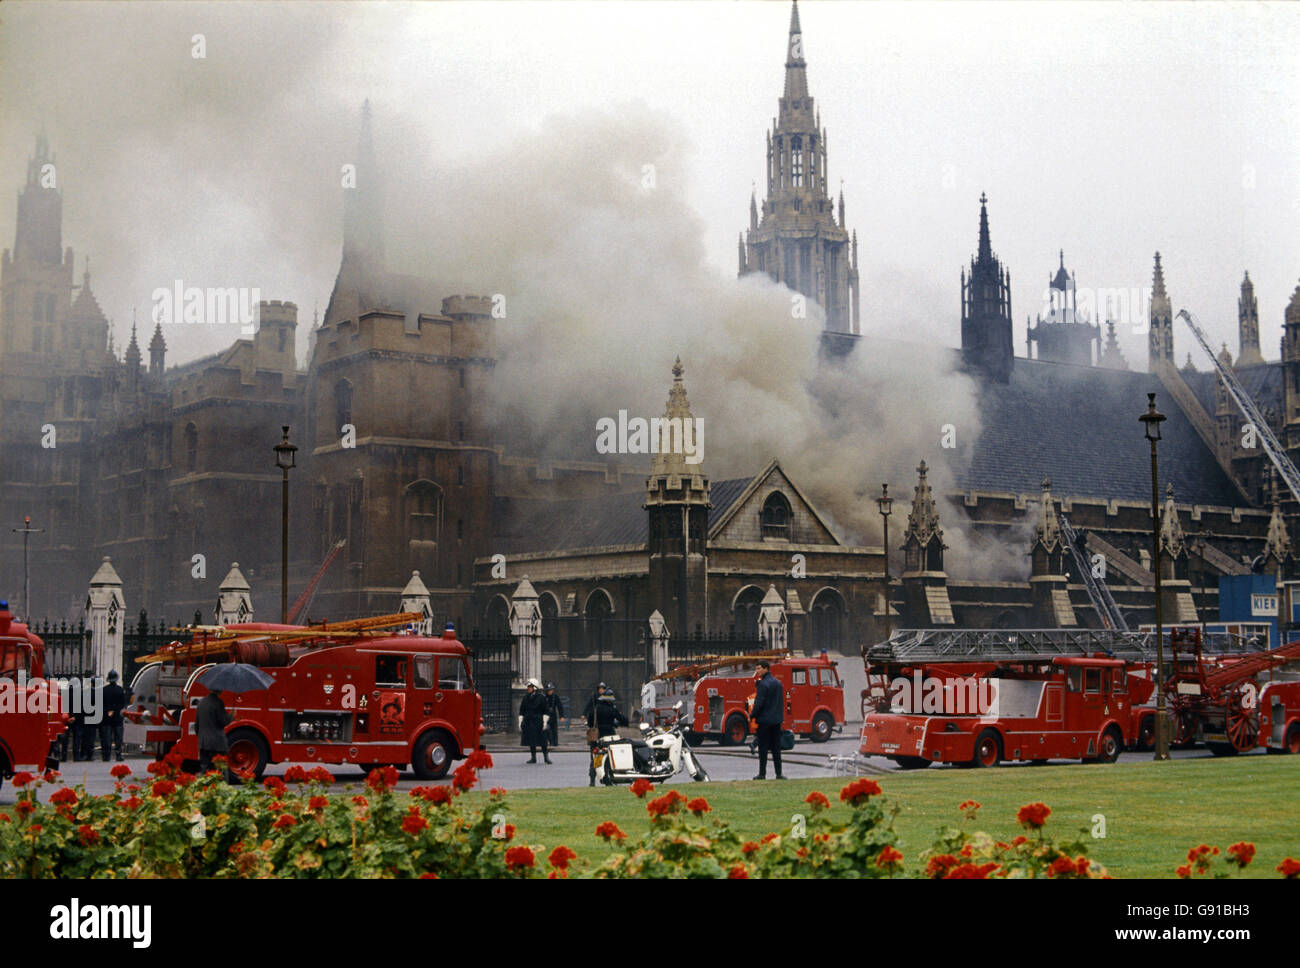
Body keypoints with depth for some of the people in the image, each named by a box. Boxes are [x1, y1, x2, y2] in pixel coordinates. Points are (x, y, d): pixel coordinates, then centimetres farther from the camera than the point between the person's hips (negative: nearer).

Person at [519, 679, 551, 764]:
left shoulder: (541, 698, -4)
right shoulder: (526, 698, 9)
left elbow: (545, 711, -3)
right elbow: (521, 711, 14)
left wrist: (545, 722, -9)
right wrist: (520, 722, 9)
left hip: (538, 722, -4)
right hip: (528, 723, 4)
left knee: (542, 741, -5)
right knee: (531, 741, 6)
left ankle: (546, 756, 5)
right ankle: (533, 758, 14)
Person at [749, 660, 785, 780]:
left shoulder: (762, 684, -15)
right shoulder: (778, 683, 10)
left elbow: (759, 703, -18)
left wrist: (752, 716, -6)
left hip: (764, 720, -7)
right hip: (777, 720, 7)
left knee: (763, 748, -2)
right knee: (776, 747, 10)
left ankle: (762, 773, 0)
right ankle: (779, 773, 9)